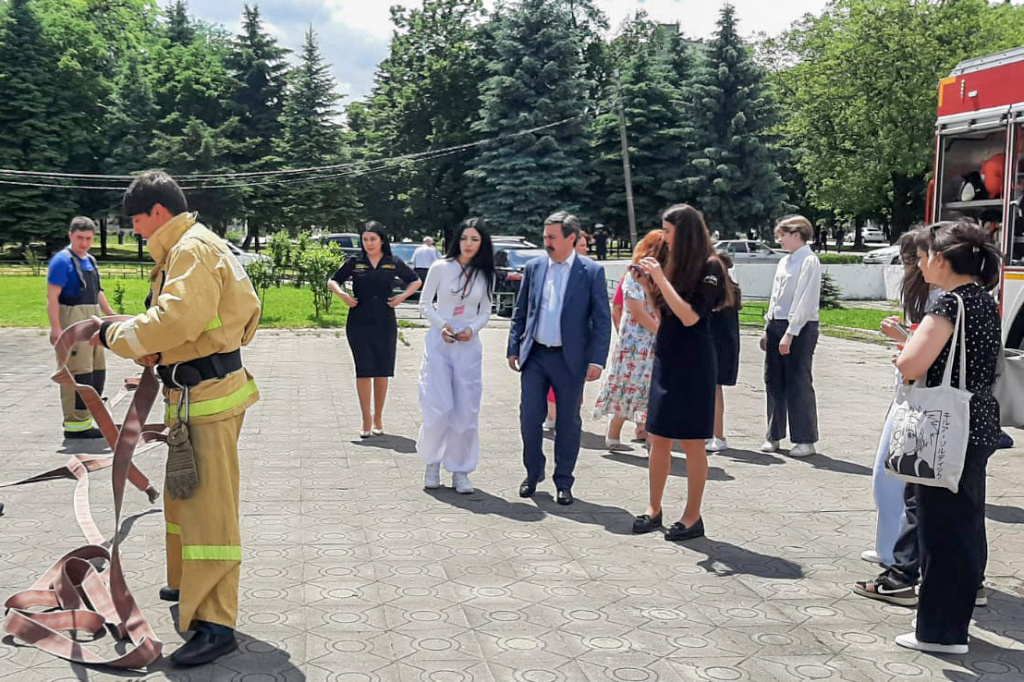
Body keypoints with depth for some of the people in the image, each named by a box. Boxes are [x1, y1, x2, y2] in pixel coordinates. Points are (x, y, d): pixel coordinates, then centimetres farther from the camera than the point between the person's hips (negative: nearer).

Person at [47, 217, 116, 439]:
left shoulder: (90, 261, 15)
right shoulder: (62, 261, -11)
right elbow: (52, 297, -17)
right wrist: (56, 329, -23)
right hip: (72, 322, -9)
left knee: (97, 372, 14)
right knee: (78, 373, -10)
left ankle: (86, 418, 24)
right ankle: (76, 424, -6)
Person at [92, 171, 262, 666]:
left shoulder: (192, 250, -15)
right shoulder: (192, 247, 17)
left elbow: (176, 318, -30)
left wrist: (116, 336, -16)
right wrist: (161, 350, 6)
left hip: (207, 399, -11)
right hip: (195, 394, 11)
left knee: (207, 508, -10)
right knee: (182, 495, 23)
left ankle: (216, 625, -7)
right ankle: (188, 585, 40)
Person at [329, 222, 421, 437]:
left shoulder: (394, 264, 4)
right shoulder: (354, 263, 3)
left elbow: (416, 281, 15)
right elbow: (333, 281, 13)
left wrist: (403, 296, -2)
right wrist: (342, 295, -6)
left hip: (385, 324, 1)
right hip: (359, 324, -1)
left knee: (382, 372, 5)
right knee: (363, 371, -3)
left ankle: (378, 418, 17)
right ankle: (366, 420, 4)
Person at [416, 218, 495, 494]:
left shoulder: (485, 275, 6)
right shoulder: (440, 268, -1)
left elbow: (485, 312, 13)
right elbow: (425, 303, 4)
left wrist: (473, 328, -7)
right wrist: (441, 325, -13)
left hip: (469, 346, 2)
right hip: (438, 343, -2)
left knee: (466, 411, 1)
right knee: (438, 407, -7)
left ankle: (460, 470, 12)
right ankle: (432, 463, 15)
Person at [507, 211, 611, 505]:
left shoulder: (591, 272, -4)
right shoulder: (534, 267, 6)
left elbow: (602, 320, -4)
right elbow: (520, 312, 12)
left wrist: (597, 360, -10)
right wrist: (514, 349, 6)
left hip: (570, 359, -3)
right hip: (534, 356, 3)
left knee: (568, 423, 6)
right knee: (529, 418, 4)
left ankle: (563, 482, 19)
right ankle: (533, 473, 24)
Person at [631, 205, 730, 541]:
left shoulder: (708, 267, -11)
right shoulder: (673, 264, 10)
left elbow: (690, 316, -20)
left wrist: (661, 279, -18)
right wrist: (649, 282, 2)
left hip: (693, 364, -7)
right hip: (665, 360, 7)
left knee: (692, 443, 0)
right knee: (658, 439, 10)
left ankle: (693, 517, 9)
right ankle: (653, 509, 19)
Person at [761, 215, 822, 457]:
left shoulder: (809, 261, -11)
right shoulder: (784, 262, 14)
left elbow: (805, 301, -16)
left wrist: (790, 333, -19)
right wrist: (767, 328, 13)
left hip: (800, 328, -8)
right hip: (777, 325, 8)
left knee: (798, 383, -3)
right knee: (773, 381, 11)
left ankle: (805, 439, 5)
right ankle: (774, 435, 21)